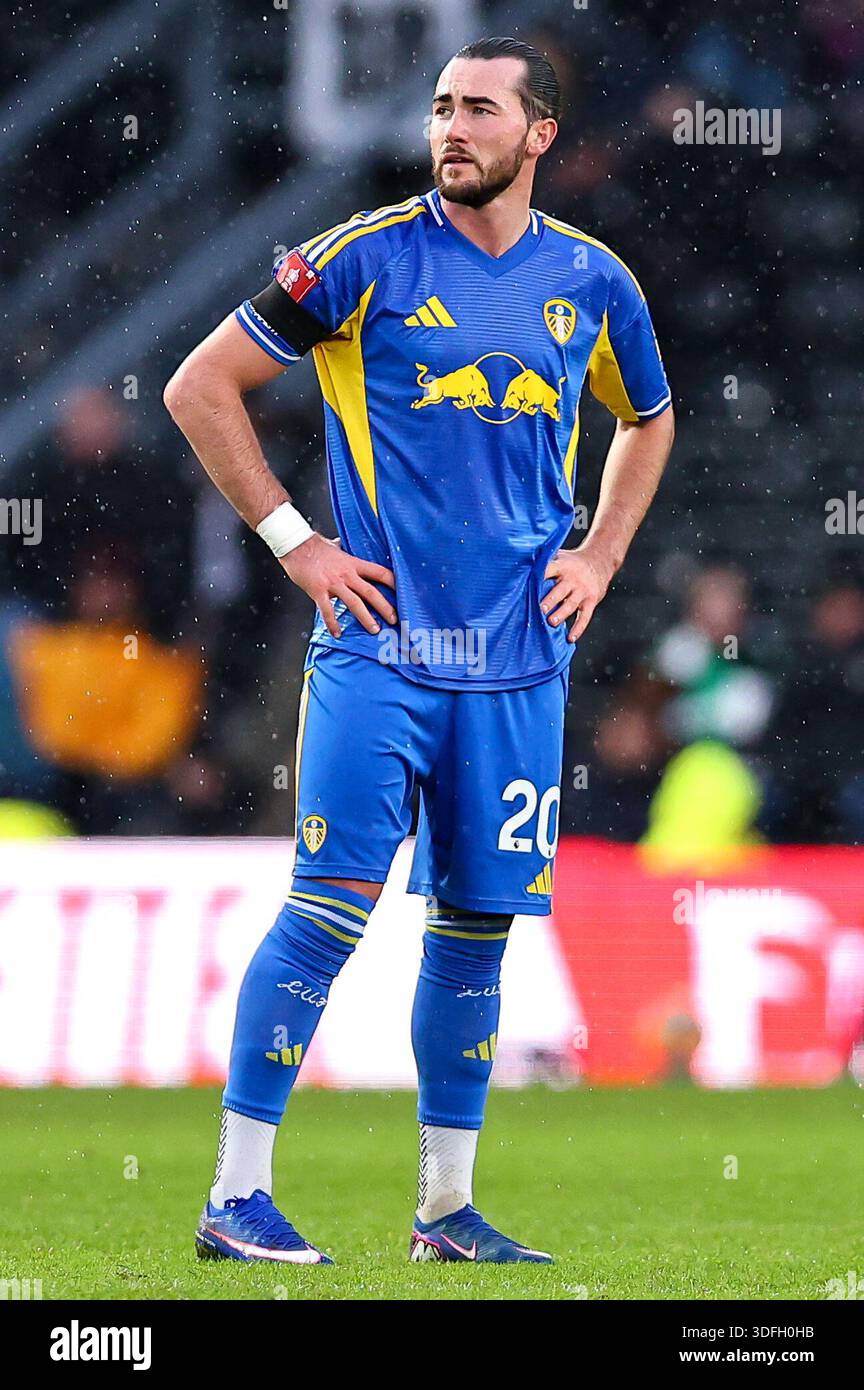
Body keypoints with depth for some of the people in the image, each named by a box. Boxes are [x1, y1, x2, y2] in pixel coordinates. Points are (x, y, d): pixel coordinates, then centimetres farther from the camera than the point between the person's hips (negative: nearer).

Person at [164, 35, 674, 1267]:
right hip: (379, 645, -4)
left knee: (478, 924, 8)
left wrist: (600, 558, 13)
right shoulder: (368, 258, -5)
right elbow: (201, 388, -1)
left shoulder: (591, 283, 7)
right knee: (330, 909, -11)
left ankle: (448, 1209, 17)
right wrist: (294, 542, -5)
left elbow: (647, 423, 27)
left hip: (518, 657, 4)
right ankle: (237, 1196, -7)